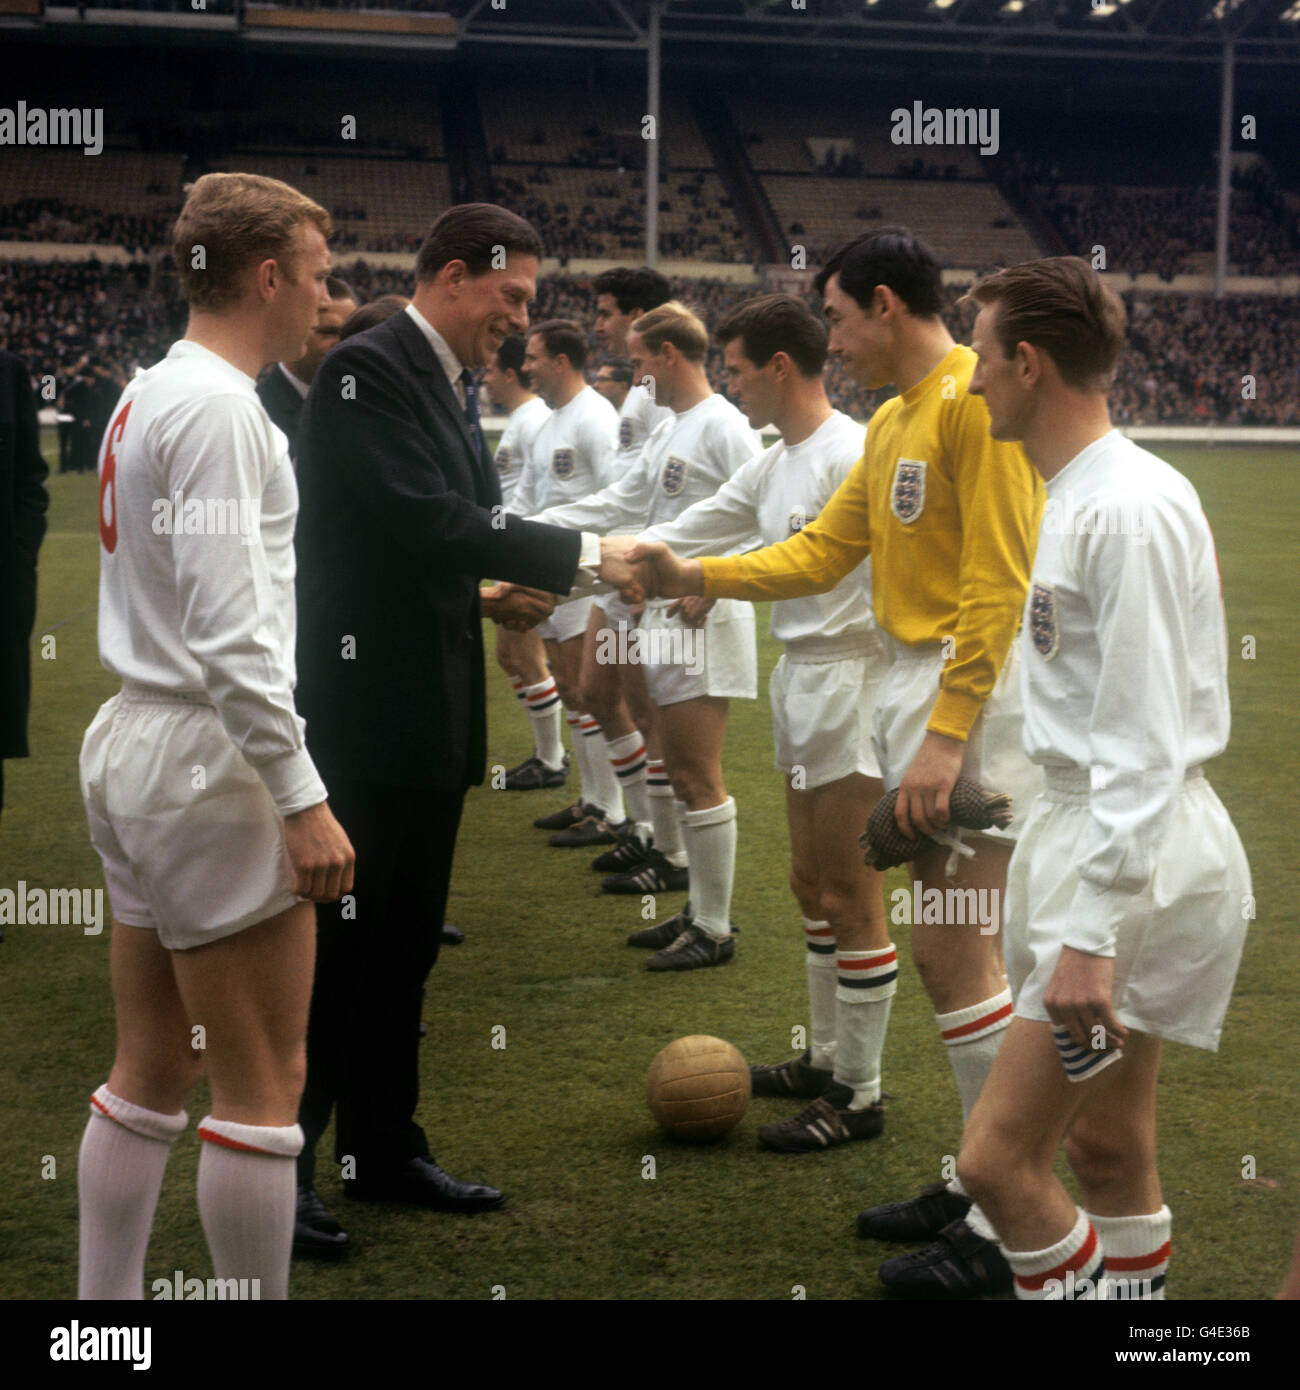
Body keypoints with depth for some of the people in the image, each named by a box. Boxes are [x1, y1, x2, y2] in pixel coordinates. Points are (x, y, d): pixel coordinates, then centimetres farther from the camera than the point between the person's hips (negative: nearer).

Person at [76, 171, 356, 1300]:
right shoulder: (216, 405, -15)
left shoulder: (149, 394, 15)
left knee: (153, 1072, 14)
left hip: (131, 743, 10)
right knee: (264, 1086, -2)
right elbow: (229, 633, -21)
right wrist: (303, 798, -20)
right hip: (206, 758, -10)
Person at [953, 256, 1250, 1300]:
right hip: (1097, 833, 10)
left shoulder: (1127, 508, -19)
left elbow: (1144, 749, -23)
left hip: (1138, 862, -10)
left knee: (997, 1158, -10)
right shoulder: (1080, 492, 12)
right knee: (1108, 1145, 17)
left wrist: (1090, 932, -25)